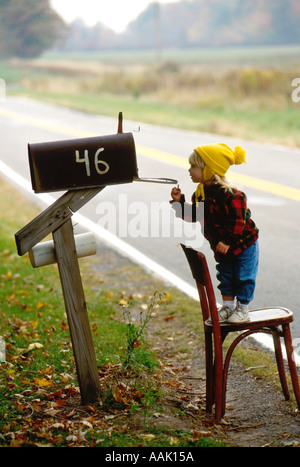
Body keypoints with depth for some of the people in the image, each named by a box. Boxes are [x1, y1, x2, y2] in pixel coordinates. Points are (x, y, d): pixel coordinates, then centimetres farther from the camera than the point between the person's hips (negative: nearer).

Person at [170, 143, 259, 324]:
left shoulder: (228, 194, -28)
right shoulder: (201, 193, -1)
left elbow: (237, 219, -28)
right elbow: (192, 215, 5)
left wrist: (228, 241, -27)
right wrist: (179, 201, -7)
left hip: (243, 244, -8)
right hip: (223, 247, 8)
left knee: (243, 275, 4)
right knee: (226, 275, 17)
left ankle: (243, 309, 16)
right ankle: (228, 306, 30)